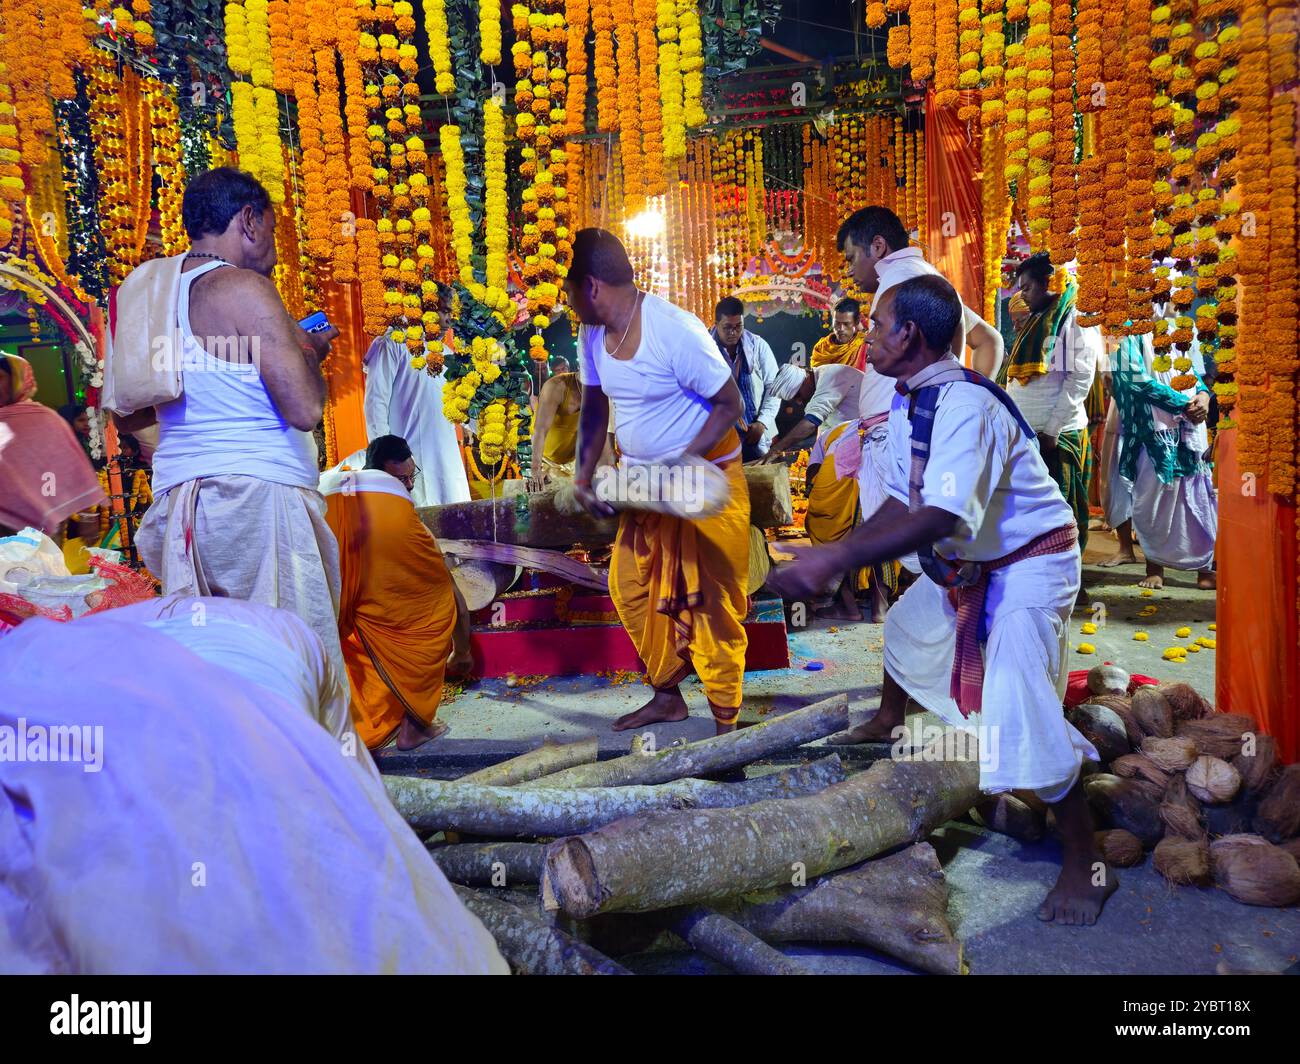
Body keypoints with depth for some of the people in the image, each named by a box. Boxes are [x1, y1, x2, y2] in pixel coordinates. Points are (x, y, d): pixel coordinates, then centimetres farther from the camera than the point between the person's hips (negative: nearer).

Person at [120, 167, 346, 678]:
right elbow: (304, 409, -15)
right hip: (258, 496, -8)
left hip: (177, 498, 8)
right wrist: (310, 352, 5)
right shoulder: (244, 288, -8)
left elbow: (128, 417, 23)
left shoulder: (149, 287, 16)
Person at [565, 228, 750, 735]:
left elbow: (731, 404, -18)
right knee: (630, 587, 11)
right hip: (642, 481, 7)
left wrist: (680, 465, -24)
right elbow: (594, 406, 11)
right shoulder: (593, 333, -2)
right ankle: (667, 695, 29)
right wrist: (584, 475, 2)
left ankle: (726, 719, 15)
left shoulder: (675, 330, -25)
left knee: (711, 600, -1)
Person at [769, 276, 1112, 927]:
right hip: (966, 565, 10)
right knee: (906, 626, 26)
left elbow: (938, 519, -42)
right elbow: (903, 501, 3)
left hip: (1030, 563, -10)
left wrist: (837, 559, -45)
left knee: (1018, 710, -18)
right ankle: (888, 723, 56)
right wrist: (838, 550, -5)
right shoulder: (908, 403, -1)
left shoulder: (965, 406, -32)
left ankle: (1084, 863, -1)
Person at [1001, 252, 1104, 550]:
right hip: (1025, 434, 8)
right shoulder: (1034, 322, 19)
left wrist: (1052, 430, -18)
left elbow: (1081, 379, -15)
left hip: (1058, 435, -8)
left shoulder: (1075, 319, -7)